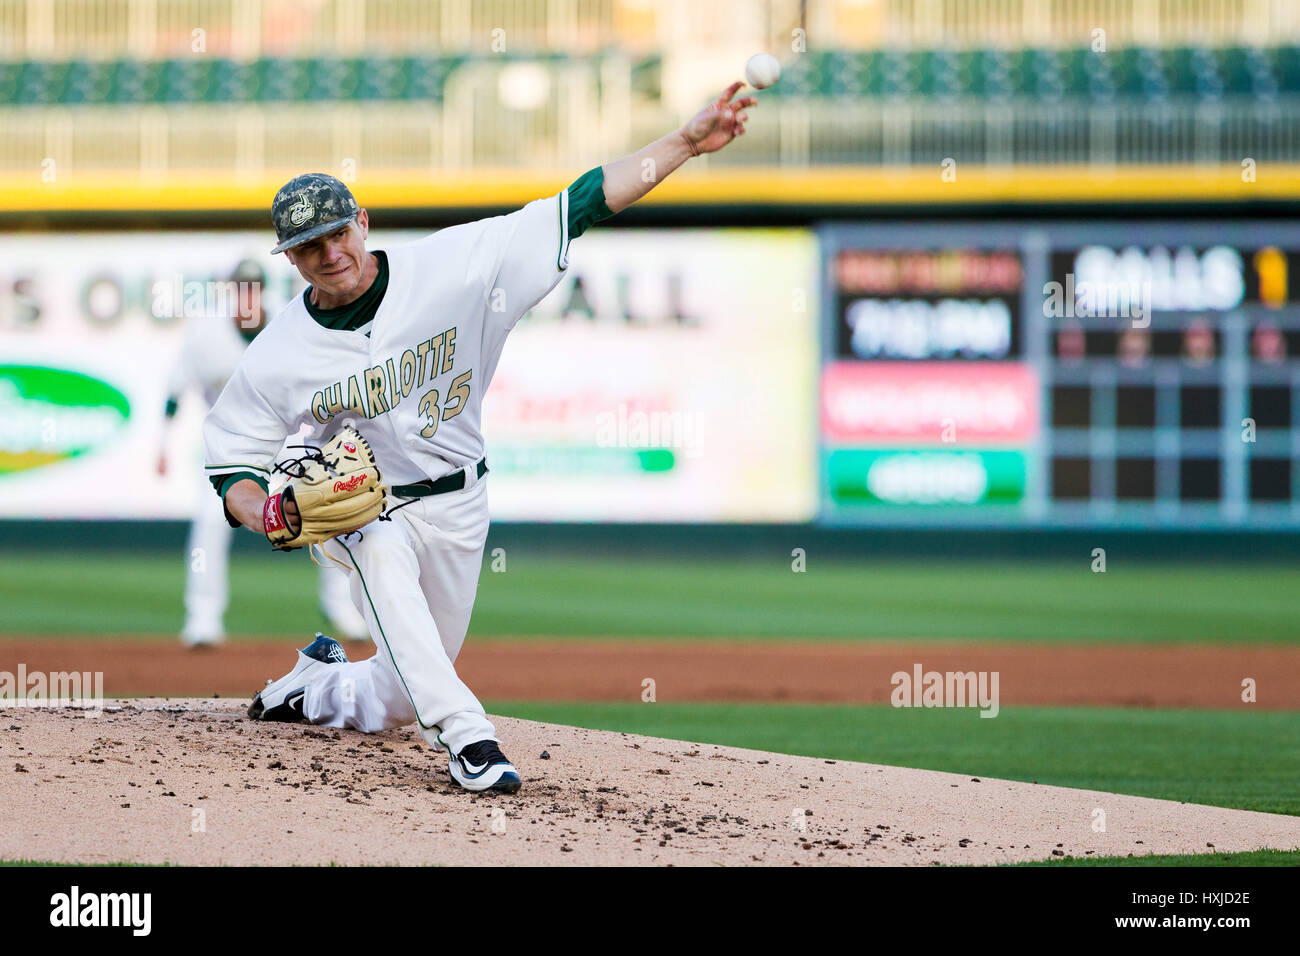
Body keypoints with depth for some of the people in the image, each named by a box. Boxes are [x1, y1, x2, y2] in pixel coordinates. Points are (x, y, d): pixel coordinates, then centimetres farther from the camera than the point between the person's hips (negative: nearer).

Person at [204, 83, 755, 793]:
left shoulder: (449, 266, -16)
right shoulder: (279, 355, -13)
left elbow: (576, 207, -19)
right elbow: (230, 461, -2)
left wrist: (689, 141, -26)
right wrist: (261, 510, -26)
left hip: (456, 505, 2)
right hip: (355, 508, -2)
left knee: (397, 704, 7)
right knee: (382, 558, -40)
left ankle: (317, 684, 42)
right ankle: (465, 735, -41)